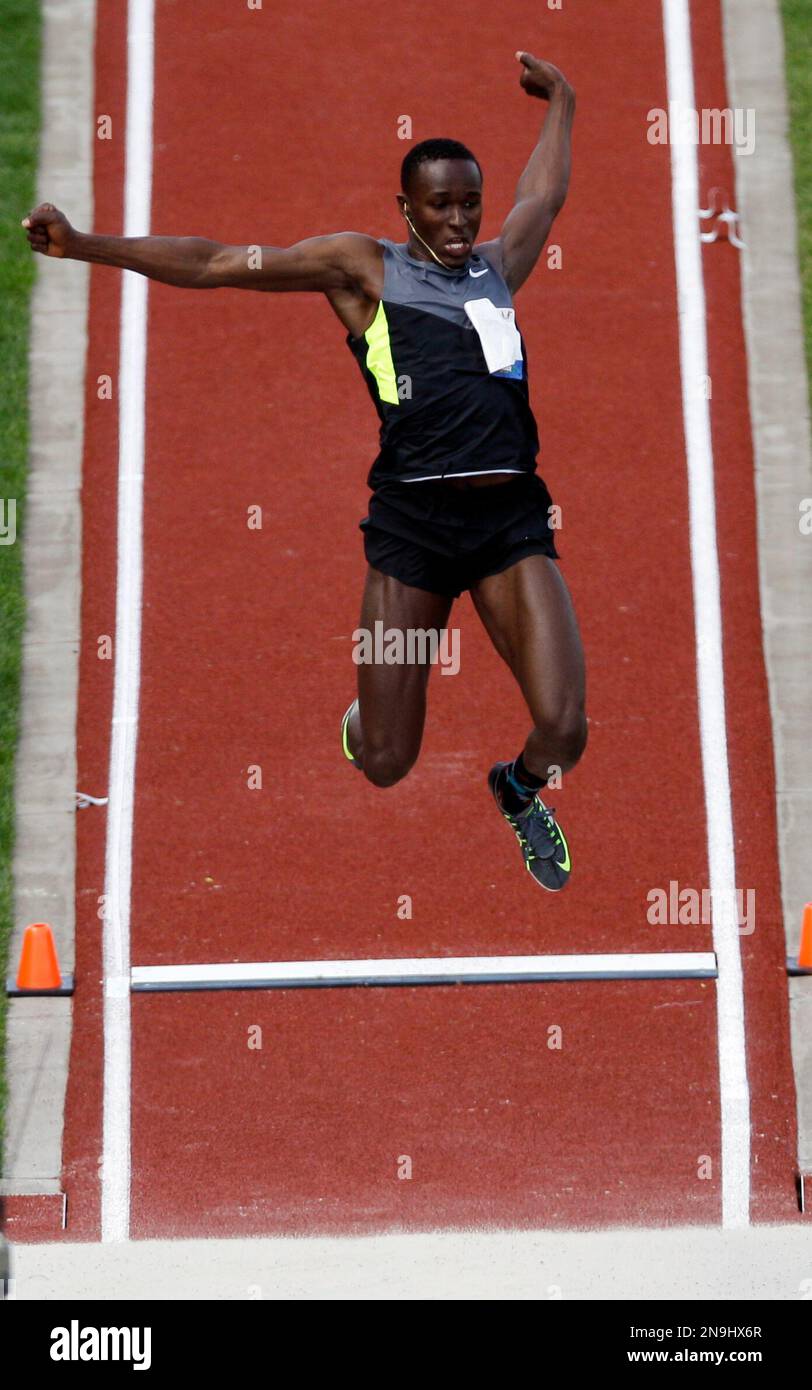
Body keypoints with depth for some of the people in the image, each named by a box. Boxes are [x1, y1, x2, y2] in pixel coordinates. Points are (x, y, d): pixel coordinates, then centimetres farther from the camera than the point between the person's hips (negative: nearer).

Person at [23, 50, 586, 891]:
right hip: (413, 516, -3)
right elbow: (216, 264, 4)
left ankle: (520, 791, 27)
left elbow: (546, 191, 40)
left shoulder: (498, 266, 19)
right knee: (385, 764, 0)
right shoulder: (363, 266, 8)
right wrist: (86, 245, -3)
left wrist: (560, 101, 52)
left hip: (513, 516, 3)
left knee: (562, 733, -12)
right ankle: (364, 718, 40)